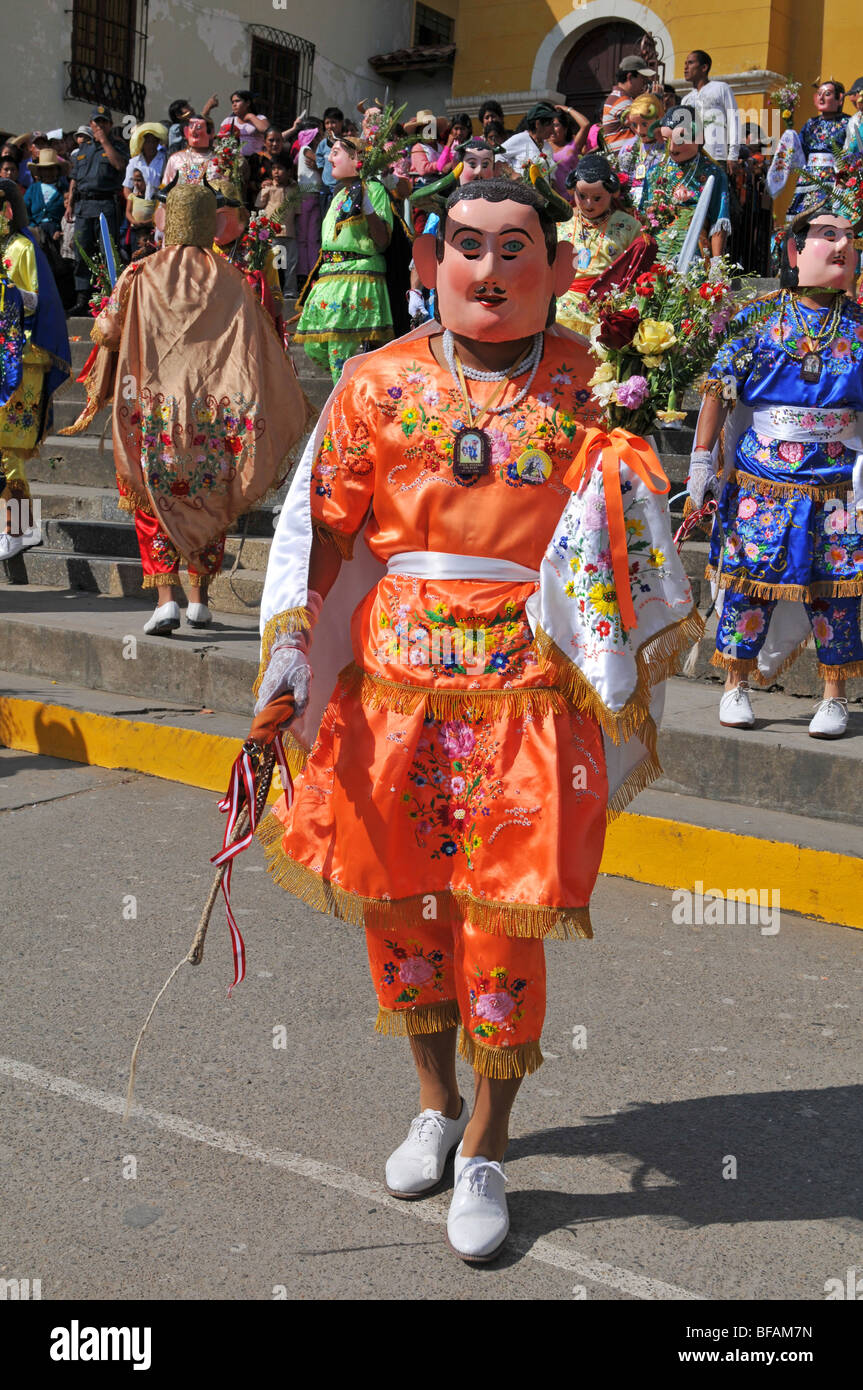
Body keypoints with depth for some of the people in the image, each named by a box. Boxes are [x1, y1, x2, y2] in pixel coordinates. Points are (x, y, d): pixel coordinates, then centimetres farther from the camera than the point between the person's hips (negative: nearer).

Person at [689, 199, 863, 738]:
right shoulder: (759, 318, 1)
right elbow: (720, 389, 2)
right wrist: (703, 459, -1)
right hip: (760, 478, -1)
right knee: (749, 579, 1)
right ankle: (737, 685, 18)